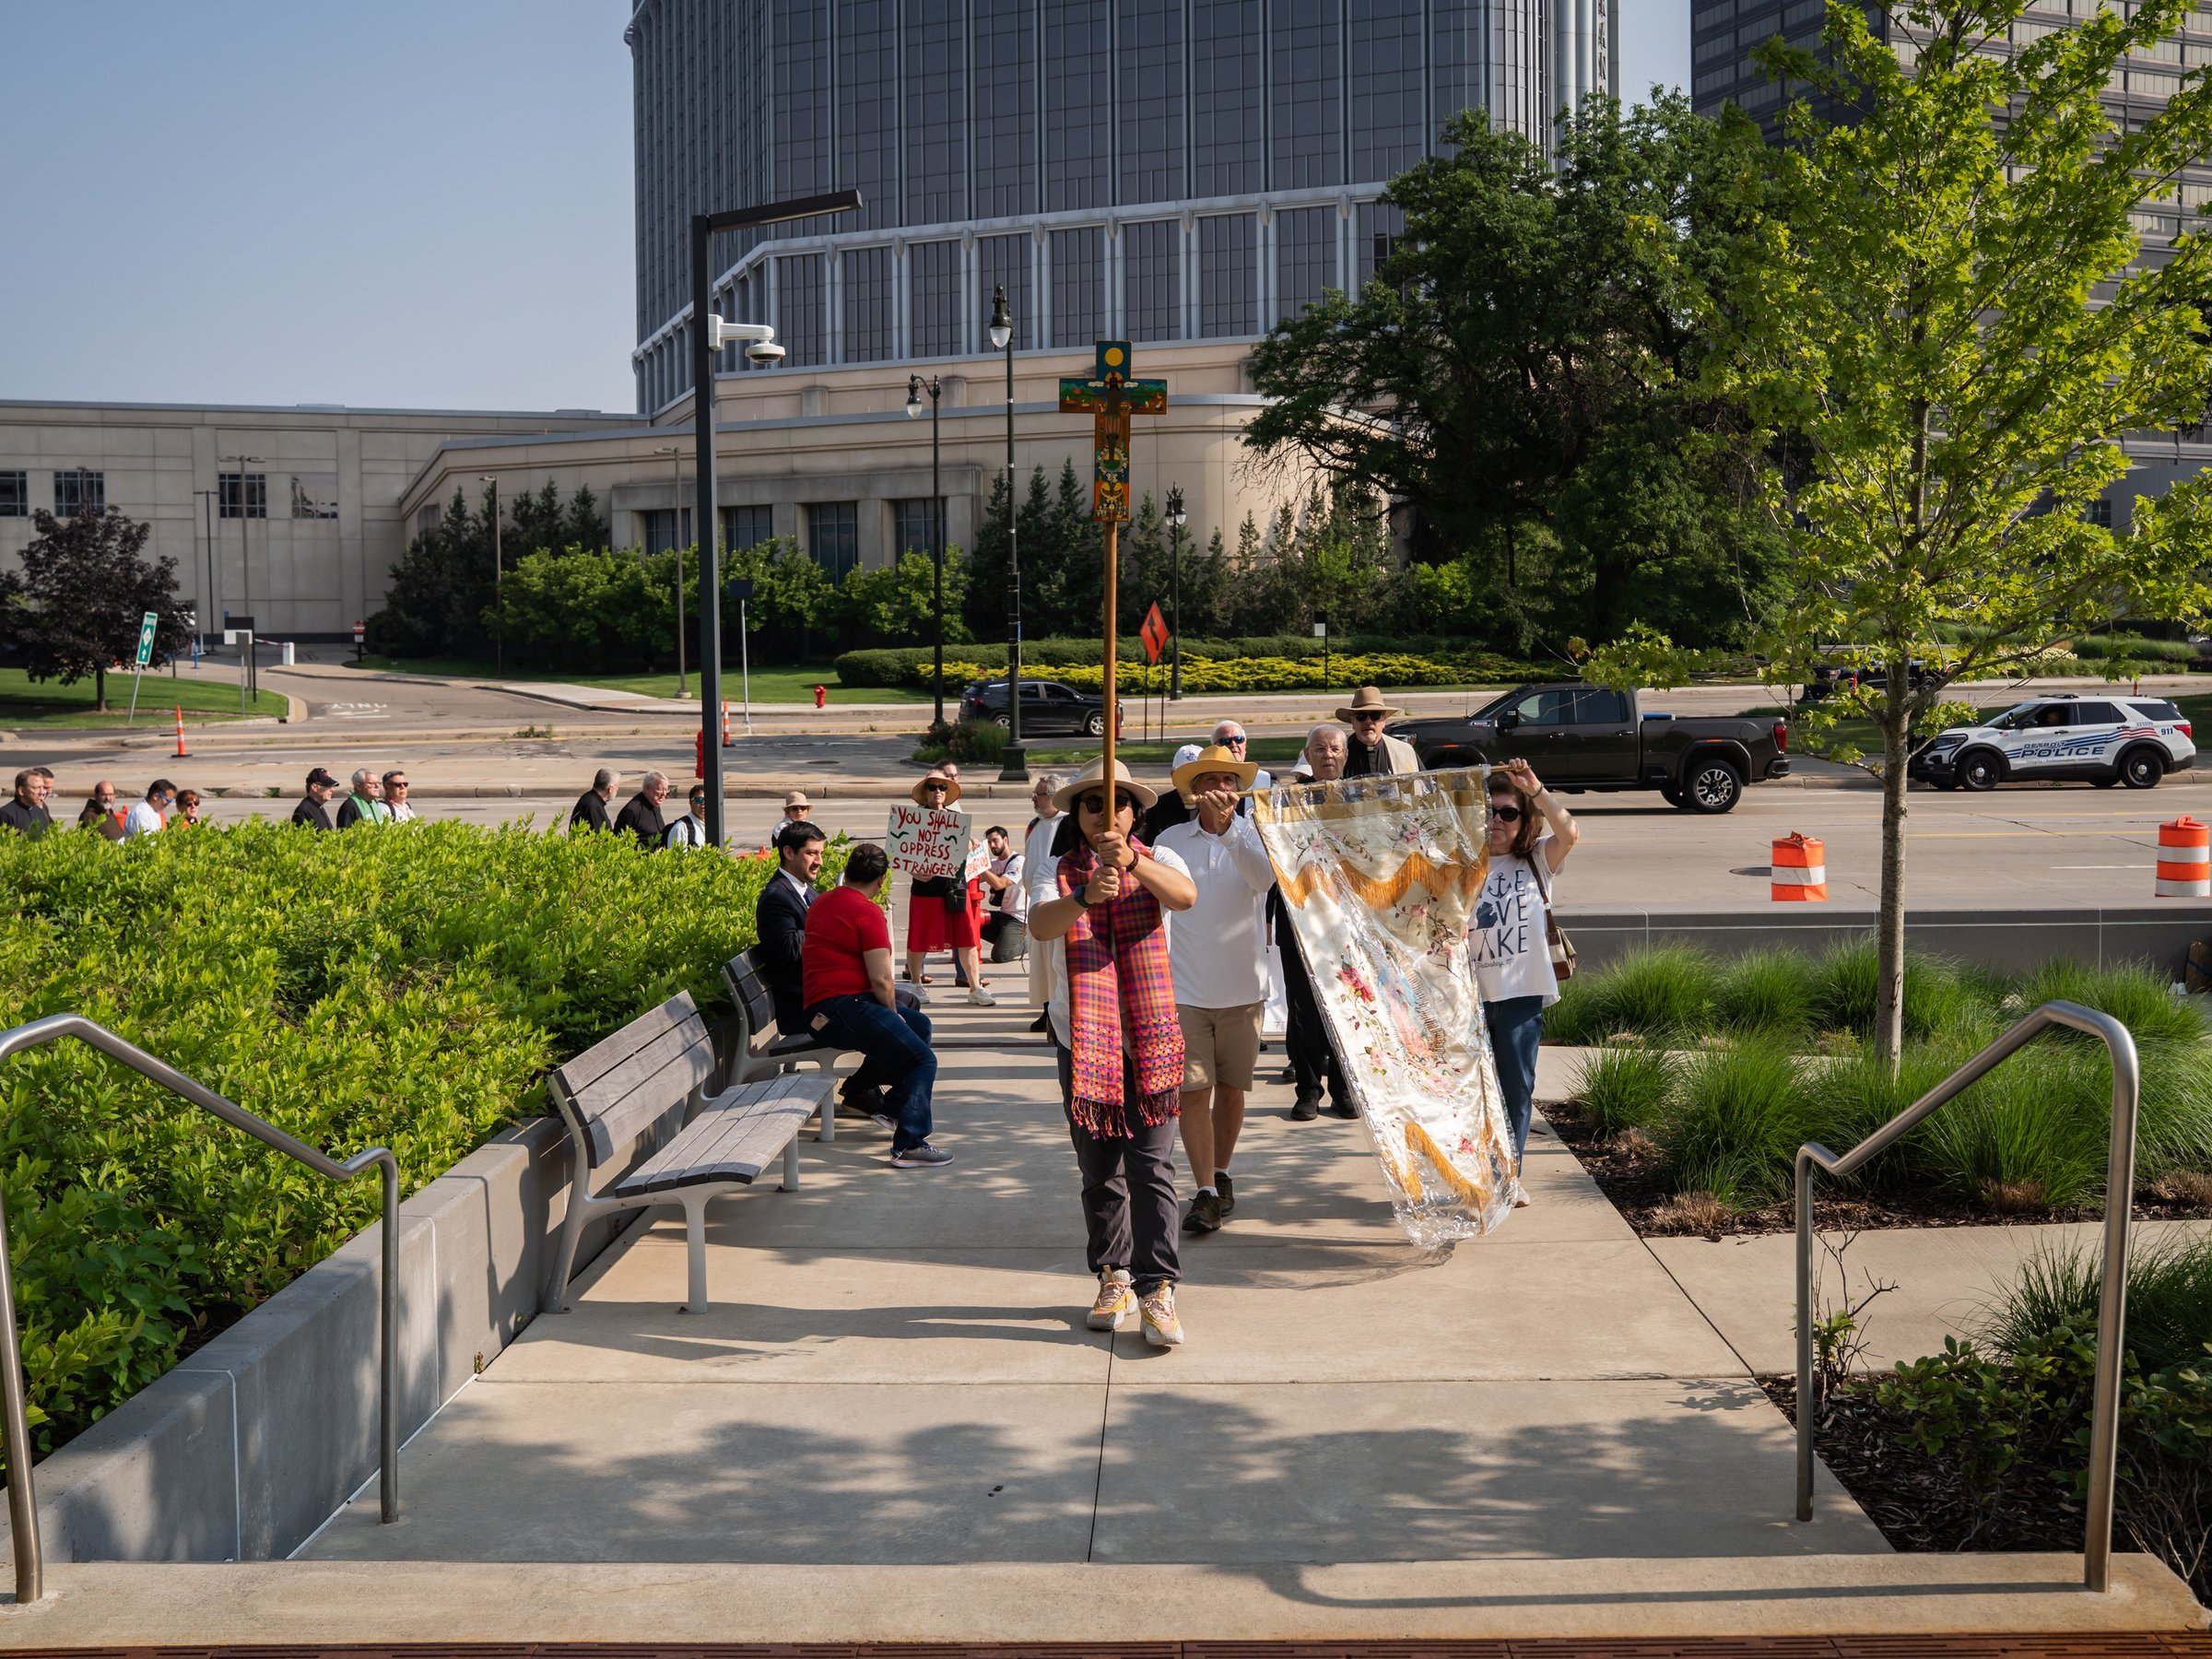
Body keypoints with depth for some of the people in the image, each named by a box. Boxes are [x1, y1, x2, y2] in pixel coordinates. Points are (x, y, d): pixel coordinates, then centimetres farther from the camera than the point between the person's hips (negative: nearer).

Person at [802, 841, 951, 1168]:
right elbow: (881, 979, -19)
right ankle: (909, 1145, -18)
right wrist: (892, 1014, 2)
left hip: (820, 1006, 10)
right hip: (845, 1008, -10)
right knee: (923, 1059, -12)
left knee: (919, 1024, 25)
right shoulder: (867, 911, -13)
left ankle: (897, 1107, 31)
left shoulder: (820, 903, 16)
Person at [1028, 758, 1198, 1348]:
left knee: (1152, 1166, -8)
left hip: (1150, 1035, -1)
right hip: (1082, 1038, 2)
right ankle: (1113, 1277, 24)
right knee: (1099, 1169, 10)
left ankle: (1157, 1290, -6)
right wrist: (1084, 896, -41)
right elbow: (1039, 925, -20)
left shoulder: (1156, 862, 1)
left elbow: (1185, 895, -23)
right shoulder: (1061, 873, 1)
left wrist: (1132, 863, -41)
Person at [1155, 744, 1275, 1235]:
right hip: (1185, 988, 0)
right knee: (1193, 1090, -7)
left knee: (1231, 1088, 11)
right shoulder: (1170, 841, 2)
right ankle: (1205, 1193, -3)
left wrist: (1226, 829, -35)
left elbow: (1264, 879, -23)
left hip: (1242, 987, 0)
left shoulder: (1252, 835, -1)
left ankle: (1221, 1173, 31)